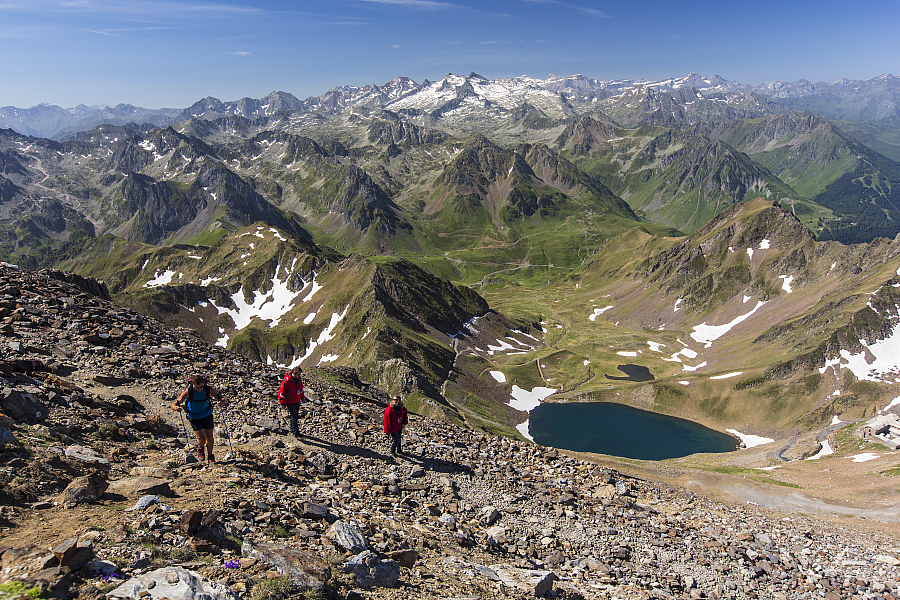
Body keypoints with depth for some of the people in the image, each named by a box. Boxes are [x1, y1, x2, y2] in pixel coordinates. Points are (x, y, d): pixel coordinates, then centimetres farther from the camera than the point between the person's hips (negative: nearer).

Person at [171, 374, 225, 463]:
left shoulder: (209, 389, -22)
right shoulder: (188, 392, -27)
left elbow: (222, 399, -17)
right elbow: (173, 405, -24)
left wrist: (221, 402, -41)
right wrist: (176, 407, -48)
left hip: (207, 415, 2)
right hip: (194, 418, -2)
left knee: (209, 437, 10)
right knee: (202, 438, -10)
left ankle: (210, 456, 34)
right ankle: (200, 449, 26)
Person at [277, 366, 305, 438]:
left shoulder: (298, 379, -3)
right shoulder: (287, 381, -24)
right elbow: (281, 392, -17)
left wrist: (302, 397, 21)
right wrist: (283, 403, -13)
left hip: (297, 401, 7)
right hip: (290, 402, -7)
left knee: (296, 415, 17)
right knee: (294, 416, -3)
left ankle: (292, 429, 35)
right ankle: (295, 432, 8)